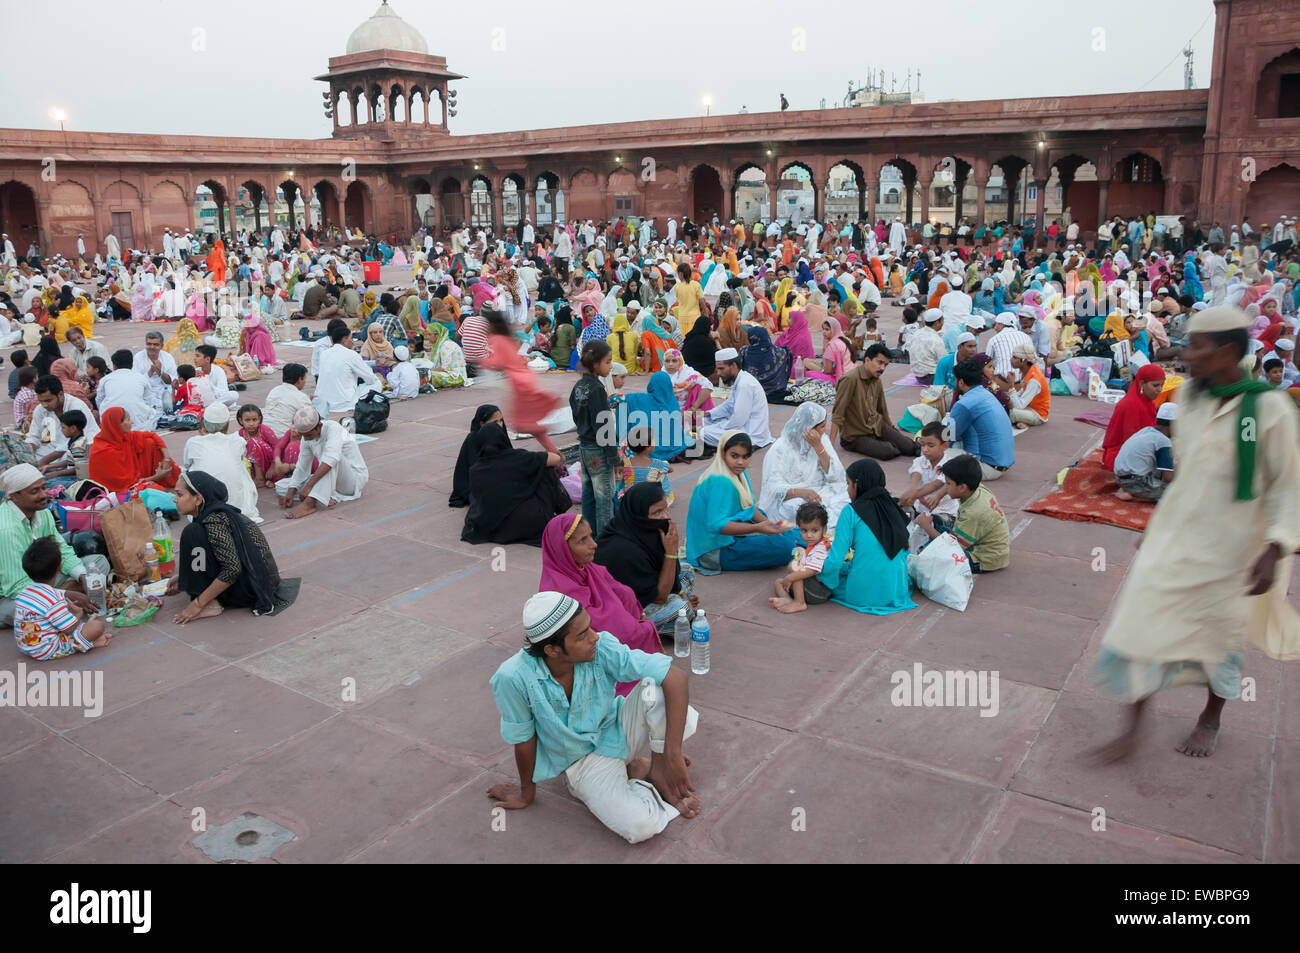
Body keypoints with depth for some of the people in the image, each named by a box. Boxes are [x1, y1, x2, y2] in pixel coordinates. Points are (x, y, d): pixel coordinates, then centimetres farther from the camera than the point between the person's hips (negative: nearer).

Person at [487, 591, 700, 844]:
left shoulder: (602, 648, -26)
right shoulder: (513, 678, -28)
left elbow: (675, 676, -29)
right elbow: (523, 740, -11)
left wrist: (673, 755, -33)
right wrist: (526, 792, 5)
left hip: (618, 730, 2)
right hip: (584, 761, -2)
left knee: (656, 687, -29)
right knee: (640, 826, -27)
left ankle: (657, 769, -4)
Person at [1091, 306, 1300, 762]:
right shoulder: (1188, 396, -2)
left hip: (1229, 543, -4)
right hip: (1175, 532, 4)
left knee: (1222, 632, 14)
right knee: (1144, 619, 1)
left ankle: (1210, 720, 40)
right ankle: (1133, 728, 13)